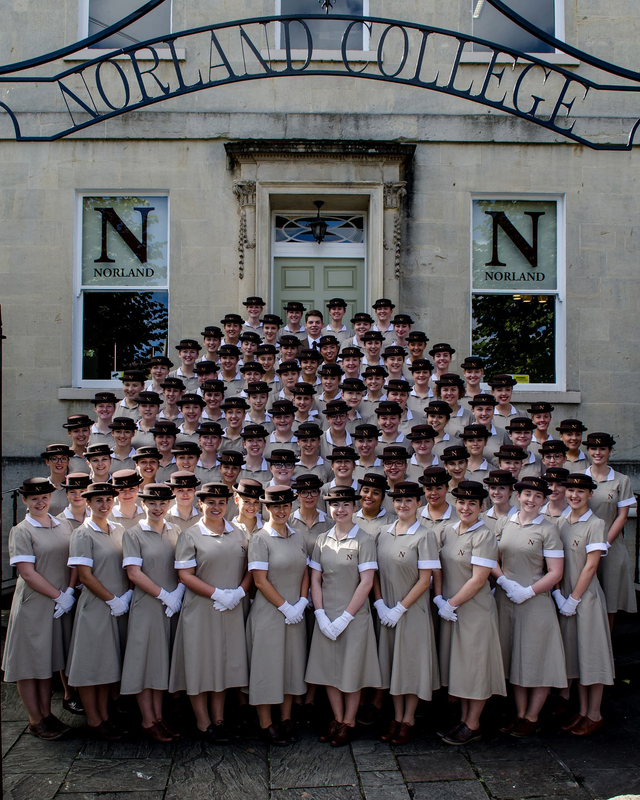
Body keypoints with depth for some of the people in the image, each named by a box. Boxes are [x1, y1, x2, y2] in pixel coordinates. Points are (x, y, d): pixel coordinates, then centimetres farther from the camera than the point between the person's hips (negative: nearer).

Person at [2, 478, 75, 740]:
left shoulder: (63, 526, 8)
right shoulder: (21, 531, -8)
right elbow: (27, 573, -13)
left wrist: (69, 592, -8)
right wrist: (58, 596, -13)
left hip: (60, 605, 5)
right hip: (32, 605, -5)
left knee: (48, 659, 14)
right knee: (29, 661, 5)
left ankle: (47, 714, 25)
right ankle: (35, 720, 17)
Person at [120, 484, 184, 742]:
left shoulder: (175, 531, 8)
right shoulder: (133, 534, -5)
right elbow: (134, 573, -12)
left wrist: (179, 592, -8)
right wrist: (164, 595, -13)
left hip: (172, 605, 4)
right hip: (145, 605, -4)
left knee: (164, 660, 11)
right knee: (145, 658, 2)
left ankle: (158, 716, 22)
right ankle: (148, 721, 13)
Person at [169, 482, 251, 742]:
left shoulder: (239, 534, 8)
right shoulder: (190, 536, -3)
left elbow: (250, 569, 10)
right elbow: (185, 575, -9)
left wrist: (239, 592, -9)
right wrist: (218, 594, -16)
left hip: (231, 610, 4)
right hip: (200, 610, -3)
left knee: (225, 663, 11)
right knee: (200, 663, 3)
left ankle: (219, 719, 25)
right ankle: (203, 723, 17)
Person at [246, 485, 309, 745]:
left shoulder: (298, 537, 7)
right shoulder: (260, 539, -10)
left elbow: (305, 573, 9)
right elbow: (260, 580, -14)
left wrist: (301, 604, -4)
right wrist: (285, 607, -13)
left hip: (295, 613, 6)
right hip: (268, 613, -5)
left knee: (292, 663, 12)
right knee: (268, 665, 2)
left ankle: (286, 719, 27)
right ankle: (266, 724, 16)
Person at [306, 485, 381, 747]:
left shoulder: (364, 540, -9)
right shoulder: (322, 540, 4)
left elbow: (366, 583, -13)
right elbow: (315, 580, 4)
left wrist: (345, 618, -15)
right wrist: (321, 615, -7)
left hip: (354, 616, -4)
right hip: (325, 617, 4)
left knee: (351, 670, 7)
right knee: (328, 669, 12)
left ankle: (349, 723, 26)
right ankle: (337, 719, 31)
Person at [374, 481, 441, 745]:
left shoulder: (424, 536, -10)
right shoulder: (383, 534, 4)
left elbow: (424, 580, -13)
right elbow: (375, 573, 7)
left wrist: (399, 609, -13)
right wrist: (380, 603, -6)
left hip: (413, 610, -4)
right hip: (387, 611, 5)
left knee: (412, 662, 5)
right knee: (392, 662, 12)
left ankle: (408, 721, 20)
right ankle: (397, 717, 26)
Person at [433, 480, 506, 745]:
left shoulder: (484, 536, -15)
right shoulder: (448, 531, 5)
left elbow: (478, 579, -19)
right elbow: (438, 566, 7)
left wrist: (451, 604, -15)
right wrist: (439, 599, -7)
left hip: (476, 610, -6)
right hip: (450, 611, 6)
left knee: (476, 666, 5)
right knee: (459, 664, 15)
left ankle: (473, 725, 19)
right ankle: (464, 719, 28)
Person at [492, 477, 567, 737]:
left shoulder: (547, 529, -6)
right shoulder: (504, 523, 6)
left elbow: (556, 572, -8)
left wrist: (528, 592, -15)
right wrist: (504, 581, -9)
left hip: (536, 602, -4)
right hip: (505, 600, 4)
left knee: (537, 659, 4)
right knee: (514, 658, 12)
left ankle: (532, 717, 20)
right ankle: (519, 712, 26)